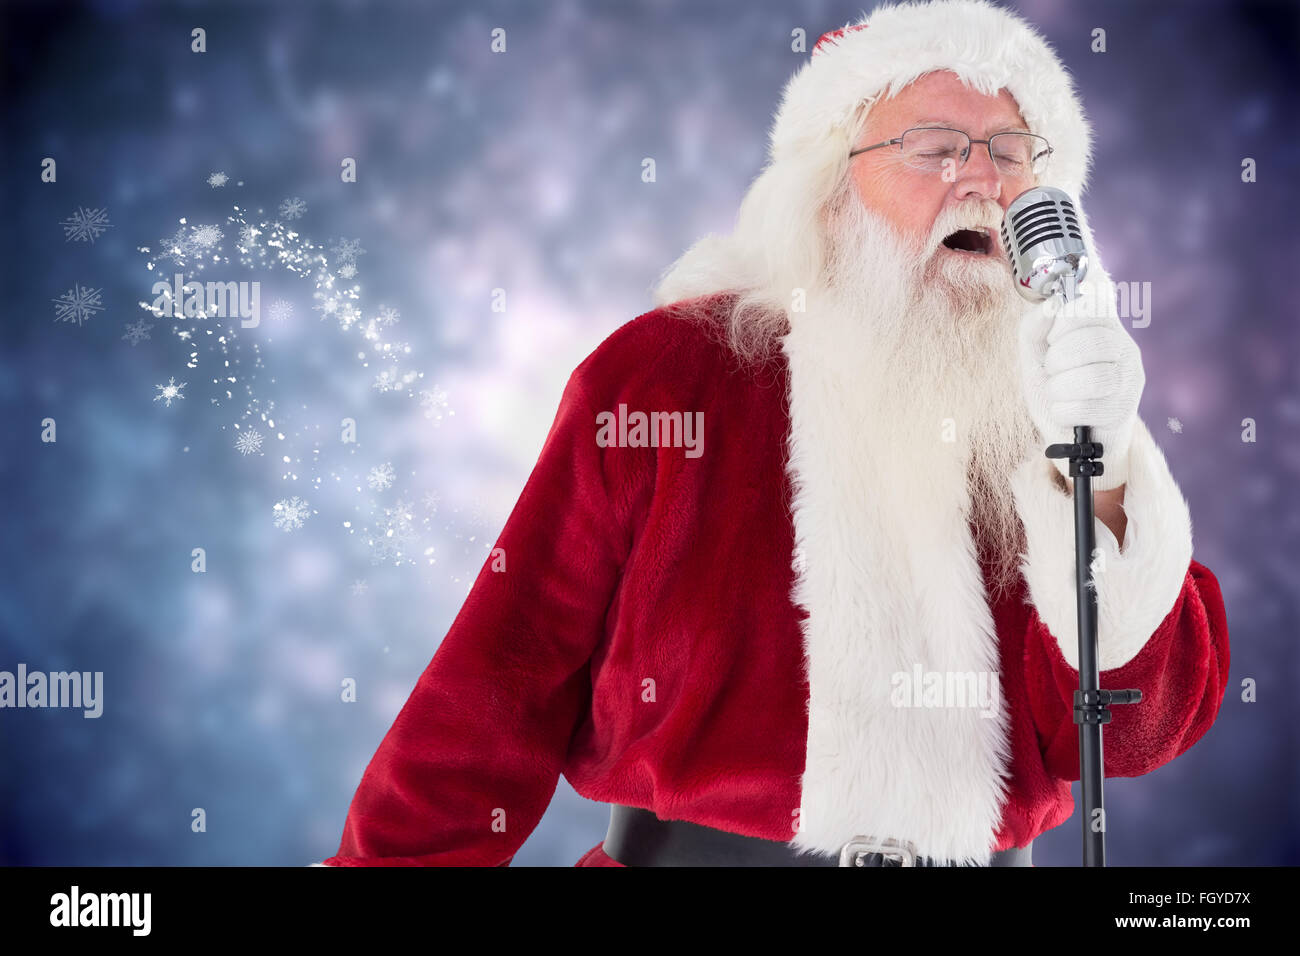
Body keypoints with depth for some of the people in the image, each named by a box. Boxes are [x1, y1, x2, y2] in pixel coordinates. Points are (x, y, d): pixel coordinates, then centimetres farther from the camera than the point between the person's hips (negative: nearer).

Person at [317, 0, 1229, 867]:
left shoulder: (1042, 411, 5)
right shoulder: (664, 370, -3)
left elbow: (1127, 733, -4)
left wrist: (1099, 473, -15)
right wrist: (392, 857, -9)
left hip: (992, 849, 2)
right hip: (698, 843, -1)